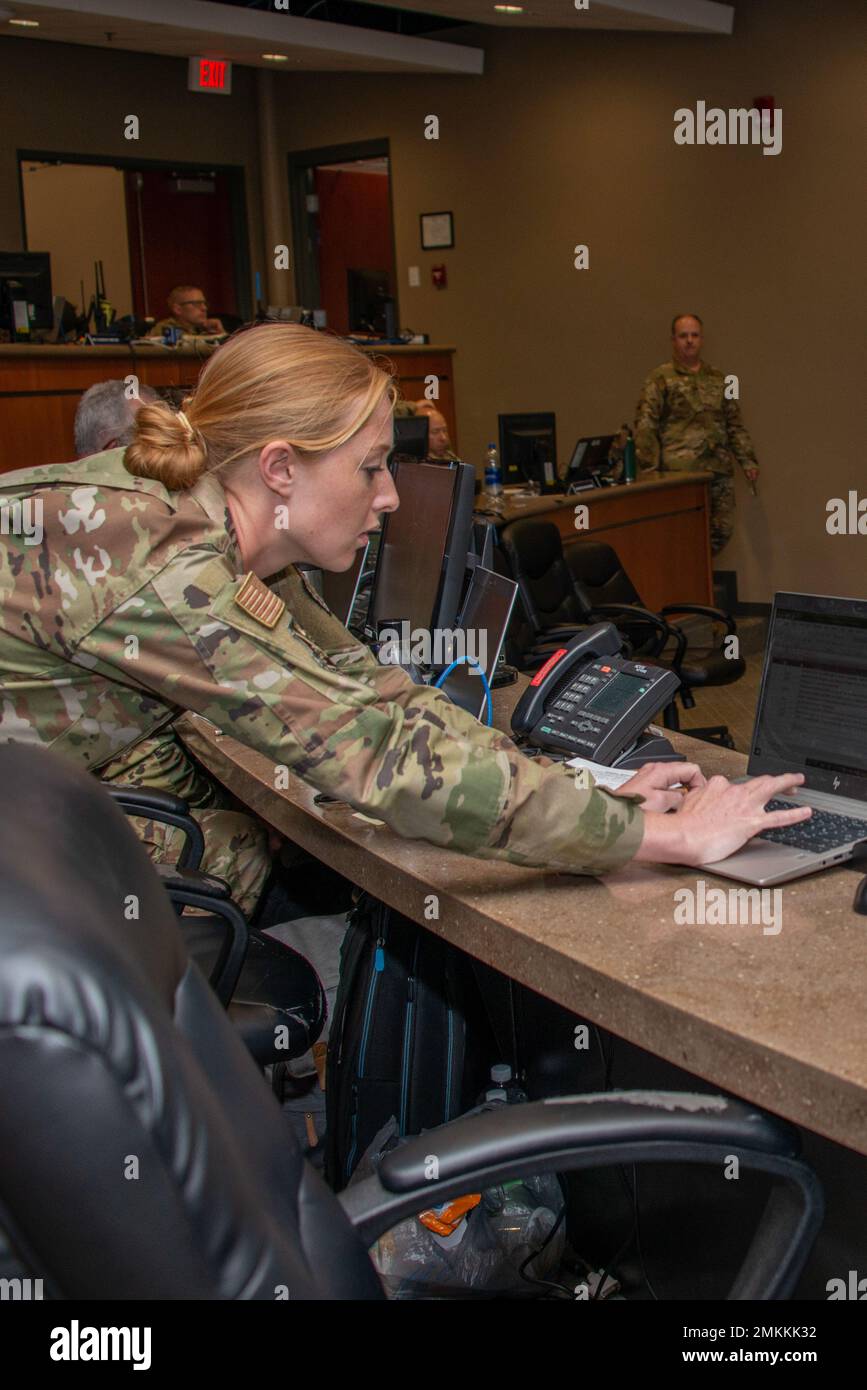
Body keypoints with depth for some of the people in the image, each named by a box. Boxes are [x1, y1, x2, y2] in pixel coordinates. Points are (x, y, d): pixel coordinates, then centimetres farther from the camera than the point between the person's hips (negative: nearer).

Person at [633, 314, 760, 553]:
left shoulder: (718, 380, 18)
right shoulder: (661, 379, 2)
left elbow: (735, 425, 22)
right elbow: (645, 425, -4)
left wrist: (747, 460, 15)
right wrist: (650, 466, -12)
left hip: (720, 470, 5)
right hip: (680, 471, -5)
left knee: (722, 530, 3)